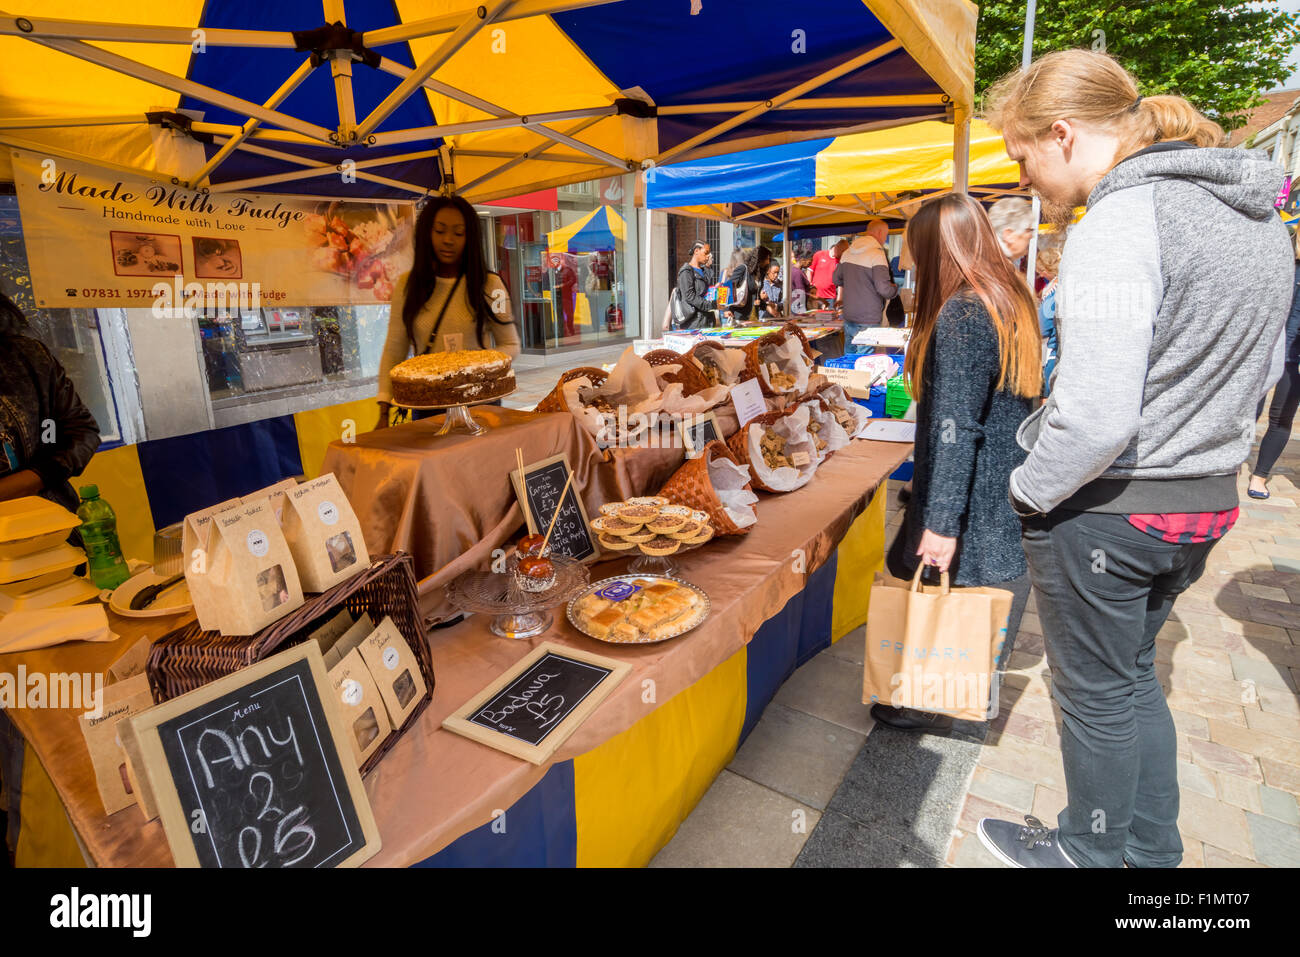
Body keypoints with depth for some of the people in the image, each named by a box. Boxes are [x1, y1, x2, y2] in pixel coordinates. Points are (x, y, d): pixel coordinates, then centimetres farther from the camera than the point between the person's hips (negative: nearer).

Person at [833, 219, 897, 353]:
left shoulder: (847, 252, 9)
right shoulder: (876, 254, -14)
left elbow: (837, 279, 19)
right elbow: (883, 288, -20)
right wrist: (895, 288, 0)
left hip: (848, 316, 8)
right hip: (868, 320, -7)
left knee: (849, 356, 17)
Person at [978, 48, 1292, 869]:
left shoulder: (1120, 226, -22)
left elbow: (1095, 420, -29)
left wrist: (1028, 489, -13)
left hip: (1105, 510, -8)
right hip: (1207, 500, 9)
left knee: (1097, 694, 12)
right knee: (1133, 673, 25)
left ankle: (1090, 852, 36)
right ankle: (1152, 847, 42)